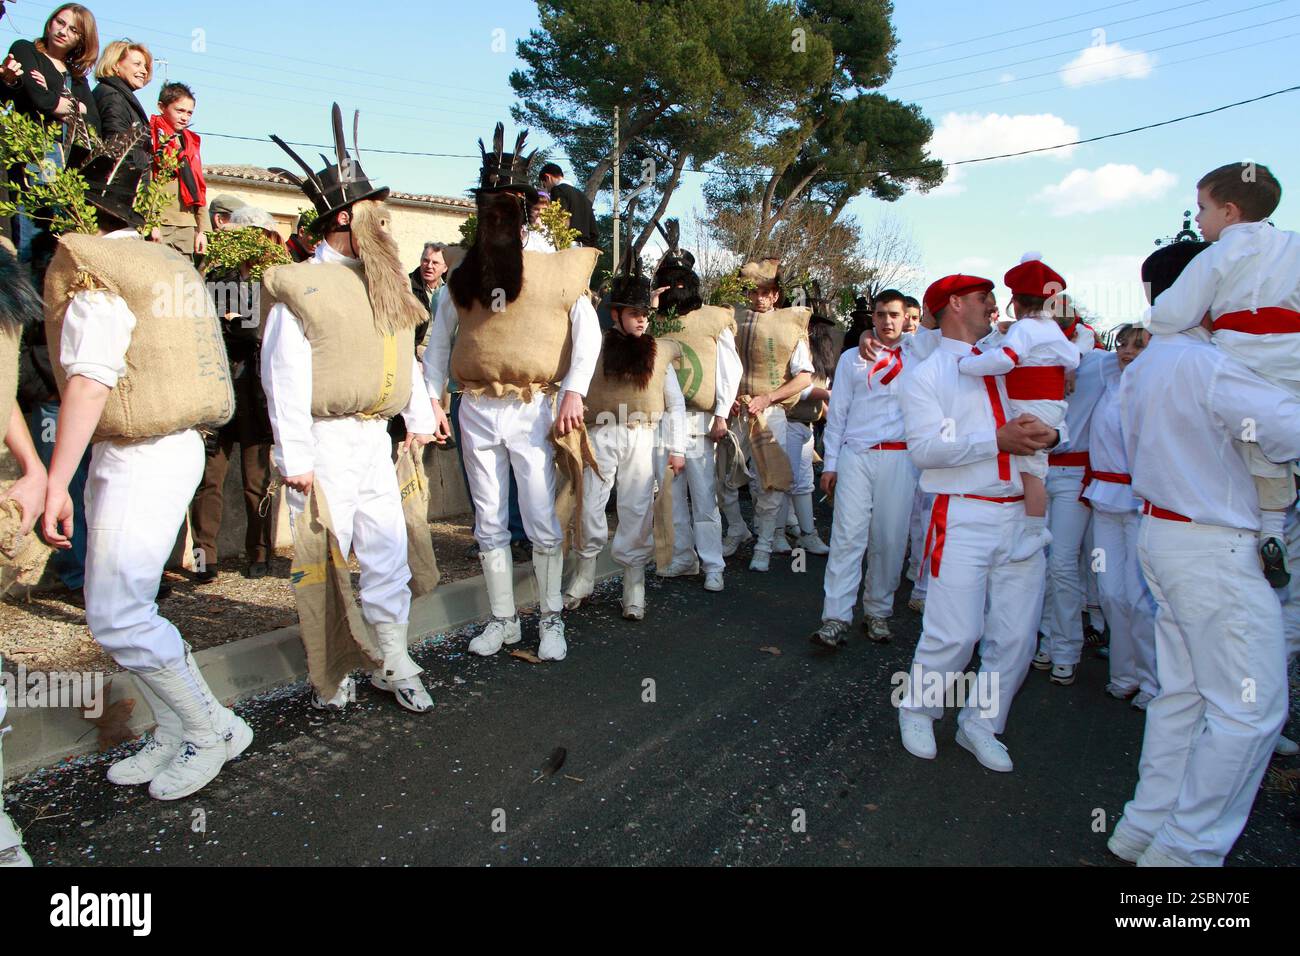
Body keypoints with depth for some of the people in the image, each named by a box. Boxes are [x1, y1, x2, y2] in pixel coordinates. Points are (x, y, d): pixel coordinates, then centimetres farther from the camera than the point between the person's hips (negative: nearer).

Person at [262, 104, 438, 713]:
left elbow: (405, 357, 19)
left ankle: (394, 666, 23)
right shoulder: (302, 287, -9)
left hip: (374, 439, 7)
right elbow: (284, 377, -12)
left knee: (388, 556, 10)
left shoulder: (384, 284, 15)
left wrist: (419, 419, 12)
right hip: (326, 443, -7)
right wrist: (295, 457, -16)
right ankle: (329, 684, 17)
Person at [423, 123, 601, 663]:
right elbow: (439, 338, 11)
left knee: (541, 522, -1)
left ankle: (552, 620, 15)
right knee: (489, 523, 10)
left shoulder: (556, 267, -2)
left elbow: (587, 332, -6)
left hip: (532, 410, -4)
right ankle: (502, 619, 23)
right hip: (476, 411, 4)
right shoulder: (463, 274, 8)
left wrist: (573, 391, -16)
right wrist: (431, 397, 1)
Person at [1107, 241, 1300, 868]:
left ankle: (1146, 828, 25)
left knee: (1182, 692, 16)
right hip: (1213, 551, -9)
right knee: (1250, 707, 1)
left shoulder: (1141, 369, 12)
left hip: (1161, 530, 9)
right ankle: (1185, 849, 10)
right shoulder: (1208, 365, -17)